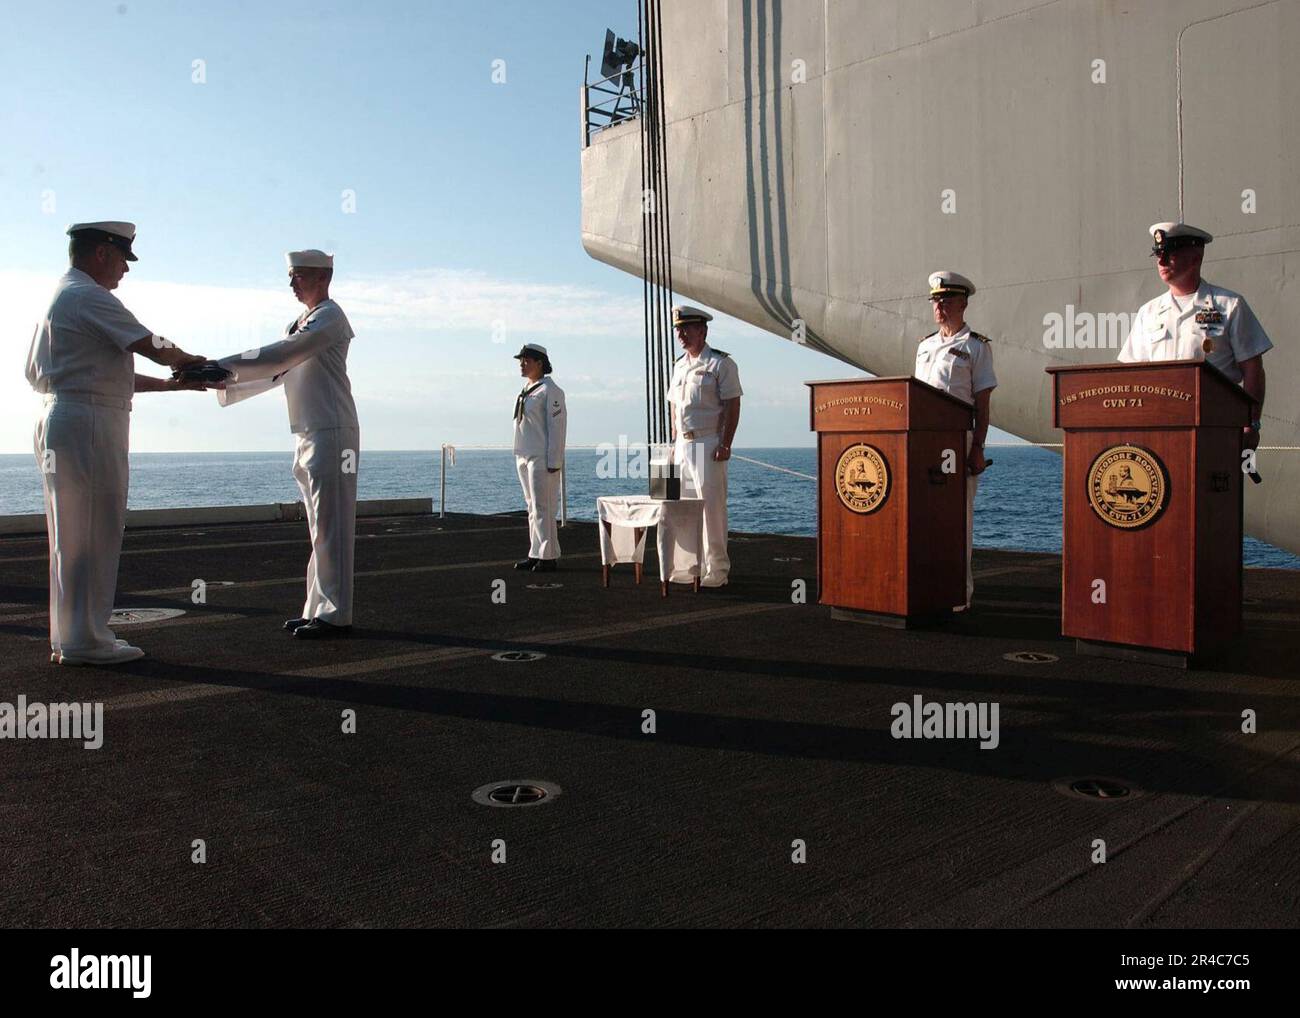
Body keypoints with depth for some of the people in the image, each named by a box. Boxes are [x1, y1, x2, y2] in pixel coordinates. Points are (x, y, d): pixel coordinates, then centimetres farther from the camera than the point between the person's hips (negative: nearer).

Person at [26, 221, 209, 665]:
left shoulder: (62, 297, 23)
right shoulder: (89, 297, -10)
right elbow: (152, 347, -12)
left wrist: (169, 383, 21)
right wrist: (187, 360, 8)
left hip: (63, 420, 11)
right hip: (90, 424, -11)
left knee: (72, 536, 13)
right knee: (92, 533, -7)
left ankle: (69, 636, 20)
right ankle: (84, 640, -2)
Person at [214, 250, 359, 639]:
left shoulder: (329, 318, -9)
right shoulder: (299, 323, 21)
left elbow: (279, 357, -19)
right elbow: (276, 371, 20)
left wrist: (223, 366, -16)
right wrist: (226, 385, 9)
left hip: (332, 433, -9)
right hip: (308, 436, 9)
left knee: (331, 528, -8)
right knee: (321, 529, 12)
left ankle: (335, 614, -4)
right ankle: (319, 608, 19)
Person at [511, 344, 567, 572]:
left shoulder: (550, 390, -9)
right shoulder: (526, 390, 17)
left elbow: (557, 426, -14)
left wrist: (553, 461, -18)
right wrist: (520, 455, 16)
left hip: (542, 458, -9)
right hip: (524, 457, 9)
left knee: (542, 508, -8)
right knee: (533, 508, 12)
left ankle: (547, 557, -4)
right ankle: (536, 554, 17)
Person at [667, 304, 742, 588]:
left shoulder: (720, 363, -4)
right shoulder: (679, 365, 17)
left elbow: (732, 406, -9)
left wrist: (725, 444, -15)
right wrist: (675, 441, 15)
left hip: (708, 443, -7)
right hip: (683, 445, 7)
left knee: (711, 505, -8)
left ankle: (717, 569, -2)